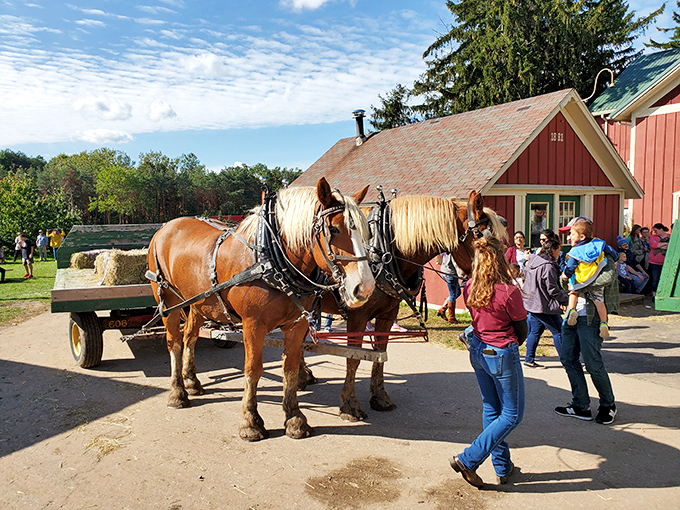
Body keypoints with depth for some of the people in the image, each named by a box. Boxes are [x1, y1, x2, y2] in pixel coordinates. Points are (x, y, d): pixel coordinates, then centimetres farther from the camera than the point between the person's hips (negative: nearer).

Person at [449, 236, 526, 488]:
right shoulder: (509, 292, -22)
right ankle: (468, 460, 4)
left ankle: (503, 468, 31)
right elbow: (522, 331, -9)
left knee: (491, 410, 19)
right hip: (502, 355, -6)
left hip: (477, 351, 7)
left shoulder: (469, 289, -6)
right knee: (512, 415, 10)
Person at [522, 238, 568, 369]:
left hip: (531, 303, 9)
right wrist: (565, 298, -4)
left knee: (535, 331, 16)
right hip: (544, 306, -9)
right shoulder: (548, 266, -19)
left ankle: (529, 359, 21)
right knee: (558, 332, -1)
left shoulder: (532, 262, 9)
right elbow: (553, 289, -19)